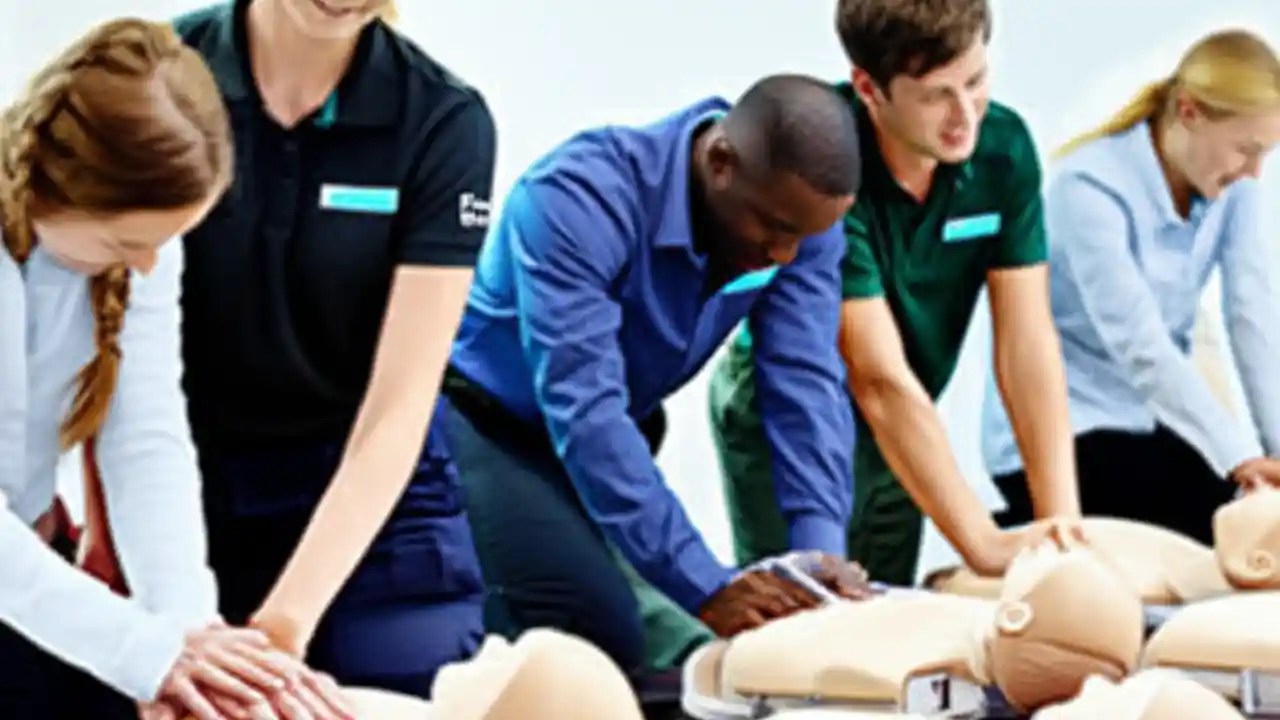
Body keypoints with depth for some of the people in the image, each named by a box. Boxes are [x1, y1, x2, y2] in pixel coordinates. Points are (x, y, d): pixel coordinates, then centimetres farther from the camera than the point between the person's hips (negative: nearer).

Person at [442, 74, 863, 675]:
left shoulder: (800, 212, -13)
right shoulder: (581, 198, -32)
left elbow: (806, 386, -19)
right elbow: (582, 408, -38)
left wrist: (820, 552, -35)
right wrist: (705, 586, -42)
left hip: (614, 438, 7)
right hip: (480, 421, -6)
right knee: (594, 628, -25)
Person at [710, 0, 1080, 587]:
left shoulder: (1004, 147, -15)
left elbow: (1026, 343, -15)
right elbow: (878, 380, -32)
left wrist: (1061, 520, -24)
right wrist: (985, 545, -34)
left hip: (901, 428, 5)